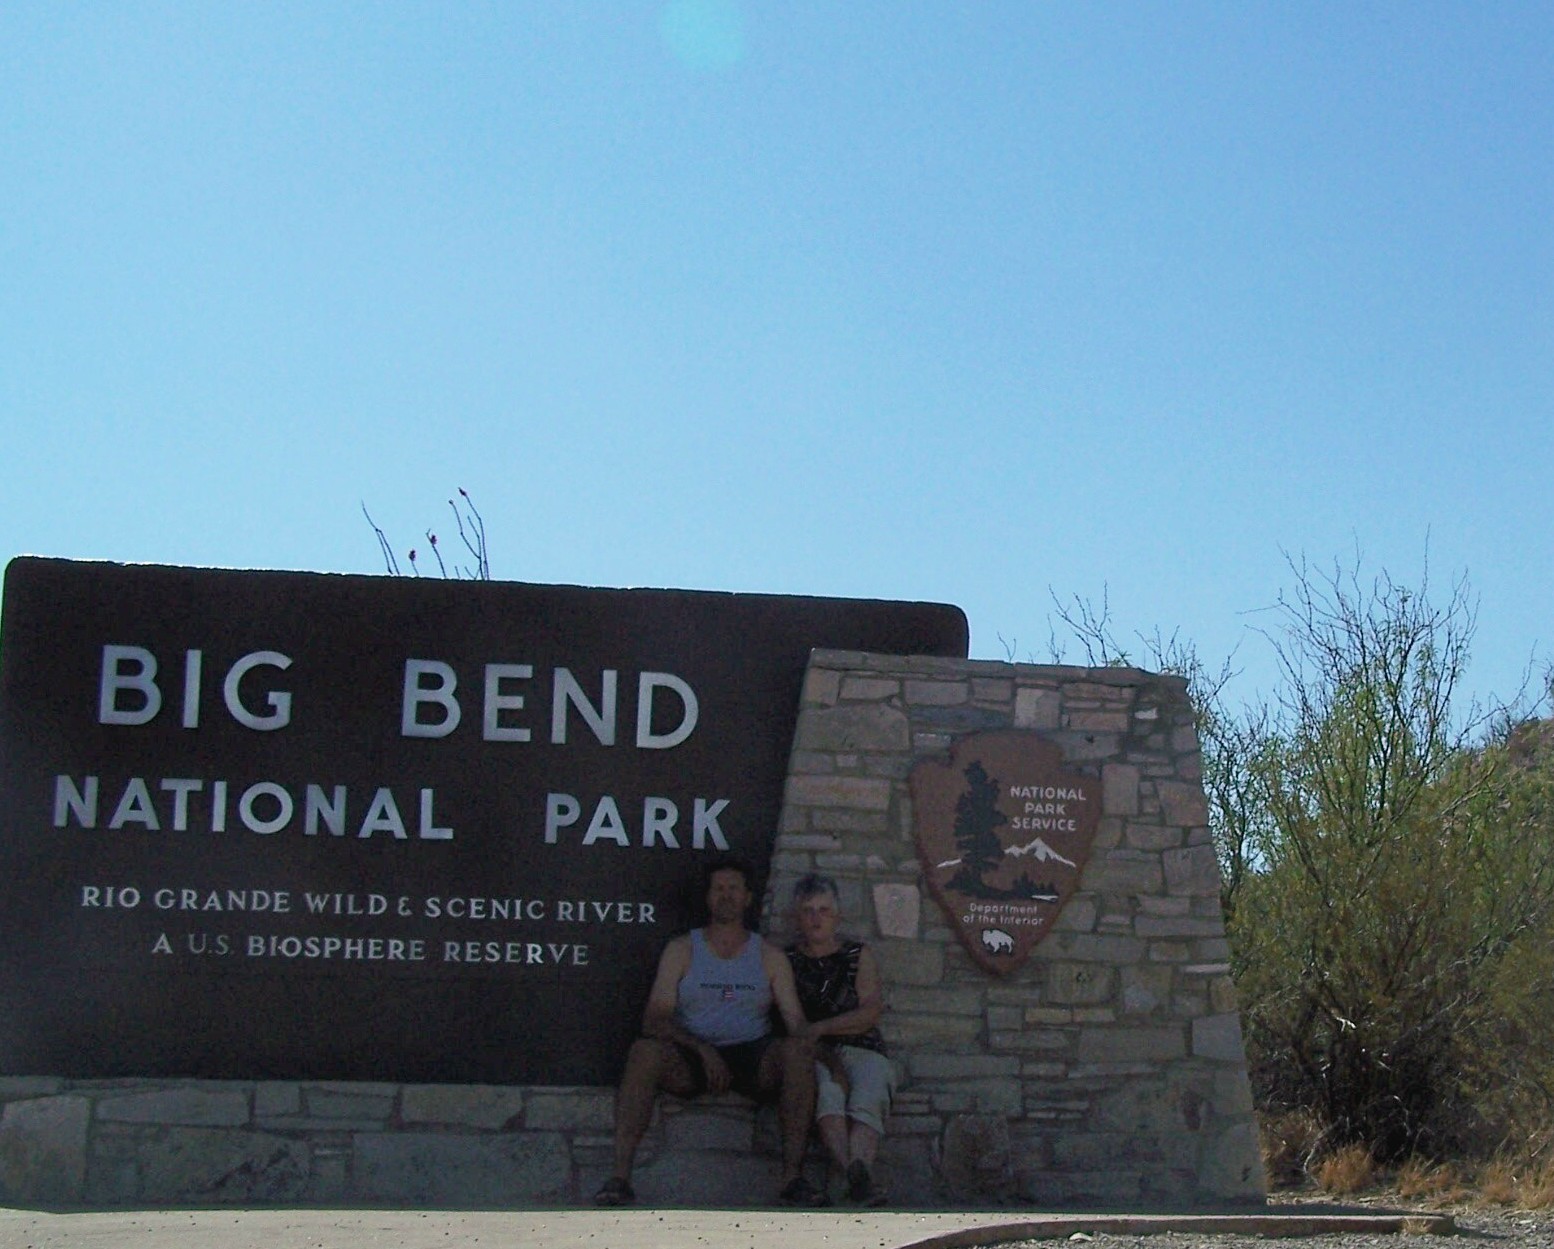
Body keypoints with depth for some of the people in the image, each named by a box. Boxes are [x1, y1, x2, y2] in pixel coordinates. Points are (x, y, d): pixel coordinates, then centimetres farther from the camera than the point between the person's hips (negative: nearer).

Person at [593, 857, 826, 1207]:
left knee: (798, 1050, -31)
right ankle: (619, 1175, -37)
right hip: (691, 1060, -1)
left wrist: (809, 1045, -19)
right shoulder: (682, 950, 10)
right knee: (645, 1050, -32)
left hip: (754, 1060, 1)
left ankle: (793, 1175, -35)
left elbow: (796, 1020, 5)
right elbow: (655, 1019, -1)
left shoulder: (769, 956, 14)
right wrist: (702, 1049, -18)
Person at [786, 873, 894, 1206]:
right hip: (811, 1054, -1)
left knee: (869, 1095, -35)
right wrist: (821, 1053, -12)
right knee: (828, 1090, -37)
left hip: (862, 1050, 1)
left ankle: (857, 1171, -61)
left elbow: (870, 1012, 6)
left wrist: (819, 1028, -8)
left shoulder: (859, 955, 20)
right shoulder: (786, 960, 18)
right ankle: (857, 1175, -58)